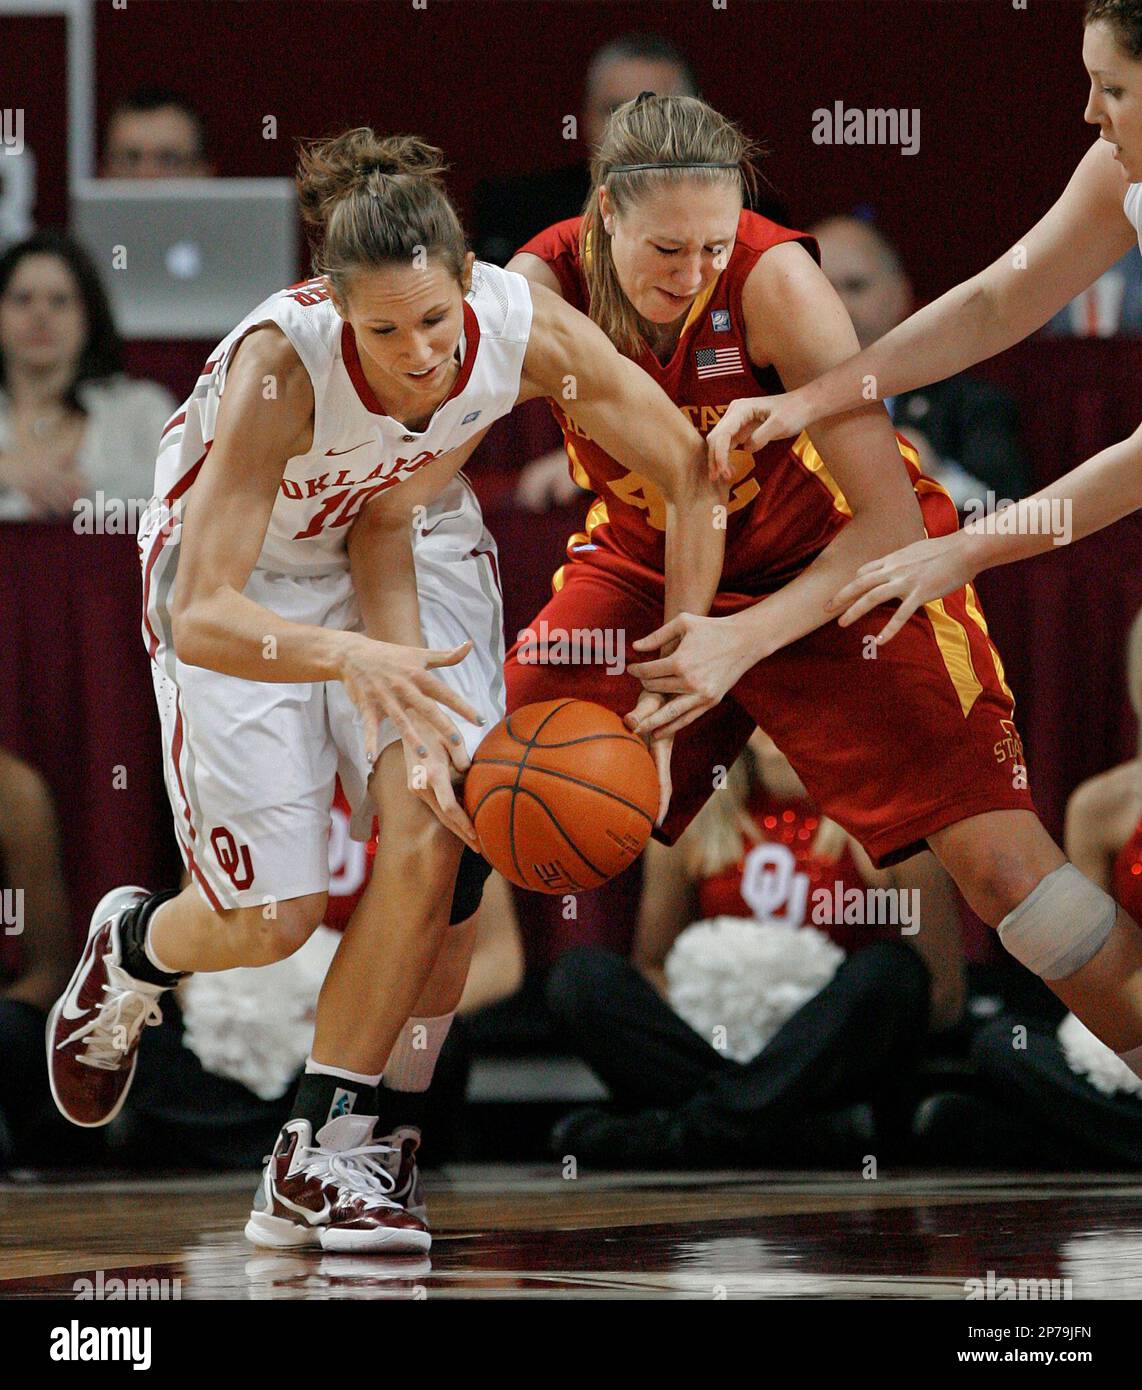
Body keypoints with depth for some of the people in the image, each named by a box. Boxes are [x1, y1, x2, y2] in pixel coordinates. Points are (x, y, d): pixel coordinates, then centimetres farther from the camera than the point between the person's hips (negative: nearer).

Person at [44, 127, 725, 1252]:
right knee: (271, 920, -3)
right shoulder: (281, 365, -39)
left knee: (440, 833, -19)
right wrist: (357, 659, -59)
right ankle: (131, 947, 35)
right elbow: (201, 619, -42)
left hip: (409, 542, 3)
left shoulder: (525, 327, -30)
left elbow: (690, 473, -15)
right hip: (236, 575, -3)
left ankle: (327, 1159, -6)